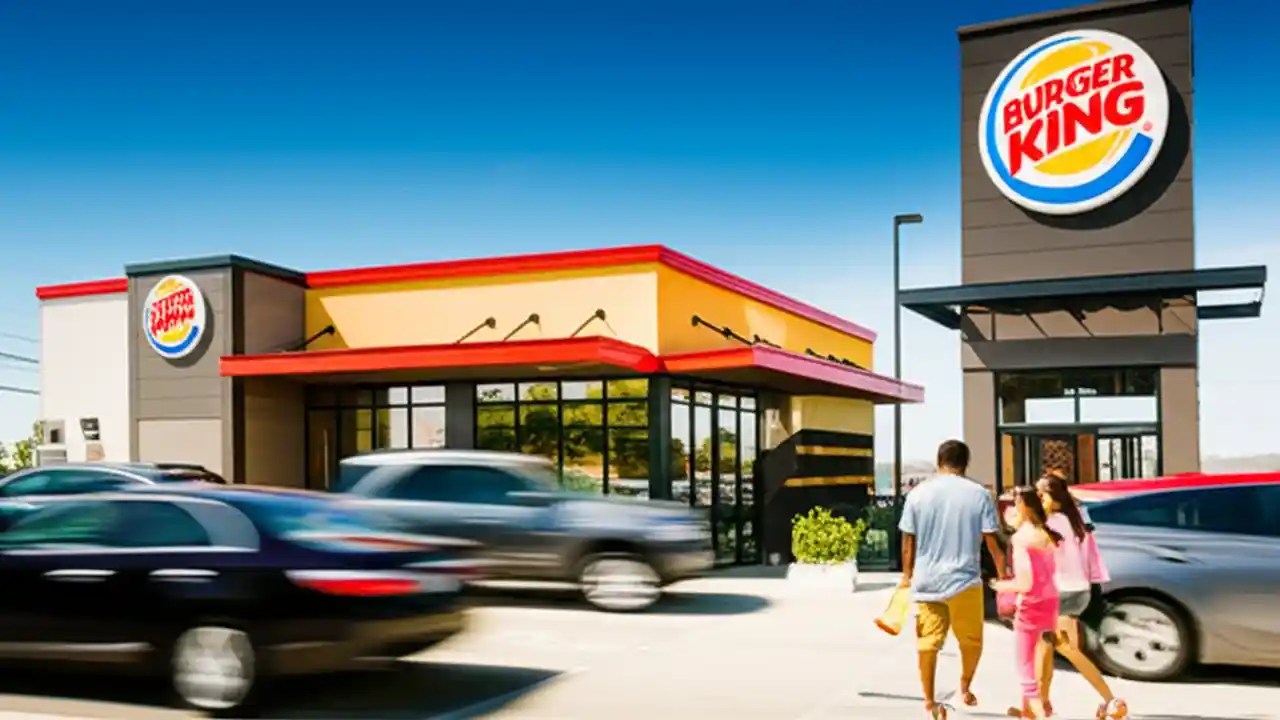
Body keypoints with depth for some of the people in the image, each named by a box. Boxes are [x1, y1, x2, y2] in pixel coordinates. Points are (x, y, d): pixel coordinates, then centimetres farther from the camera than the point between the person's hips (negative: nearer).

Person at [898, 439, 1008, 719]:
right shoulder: (979, 494, -4)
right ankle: (965, 688, 33)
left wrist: (907, 575, 13)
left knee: (928, 643, 6)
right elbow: (992, 541, -4)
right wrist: (1003, 573, 8)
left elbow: (908, 540, 2)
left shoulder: (918, 493, 0)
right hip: (964, 580, -1)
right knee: (971, 640, 20)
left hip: (926, 581, 1)